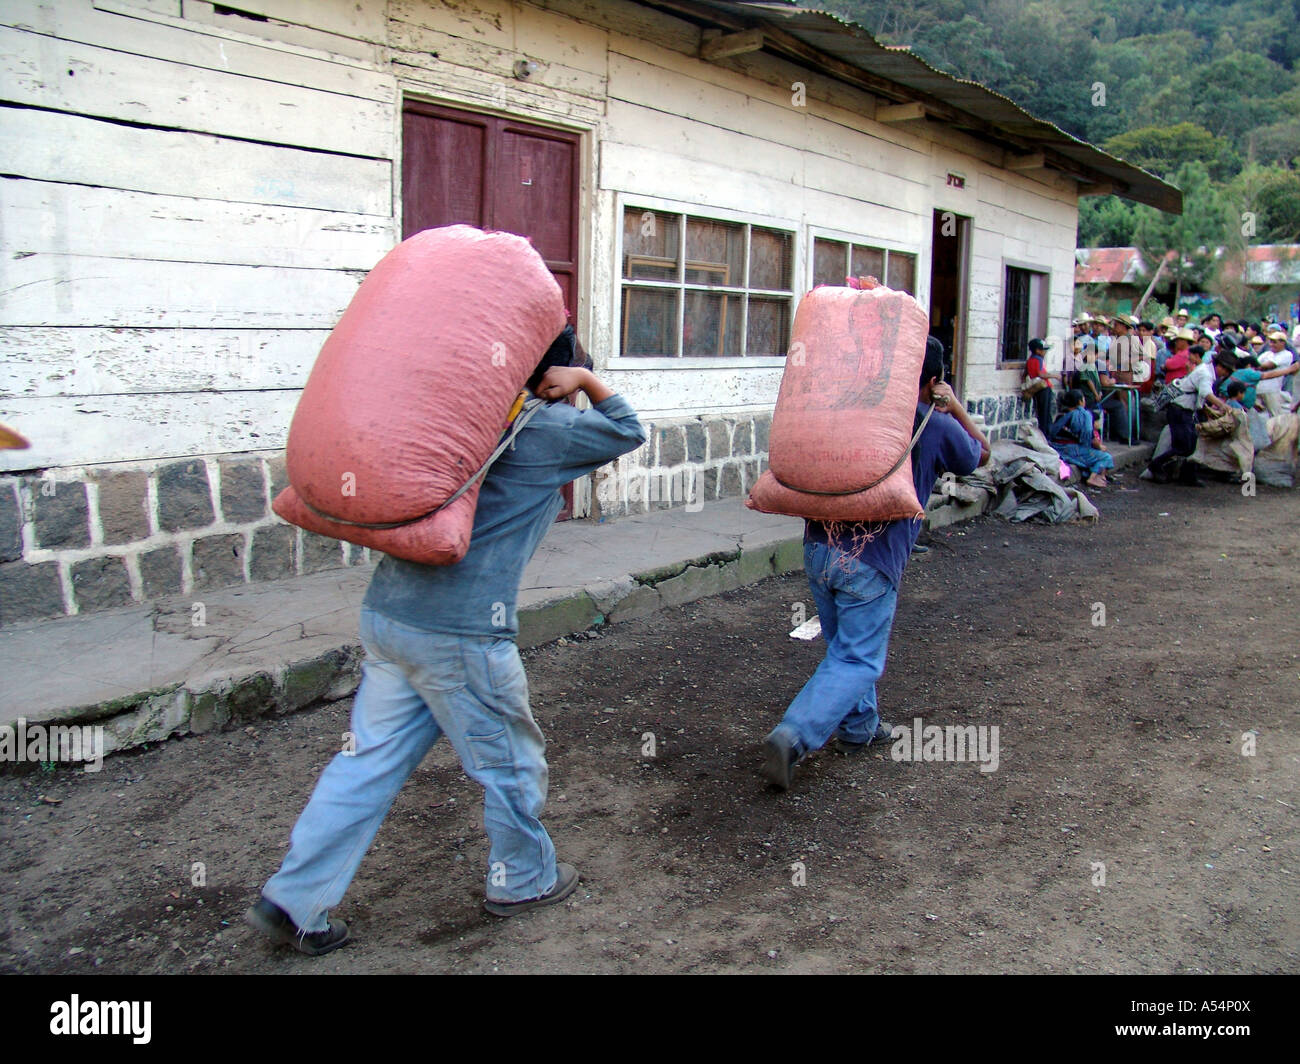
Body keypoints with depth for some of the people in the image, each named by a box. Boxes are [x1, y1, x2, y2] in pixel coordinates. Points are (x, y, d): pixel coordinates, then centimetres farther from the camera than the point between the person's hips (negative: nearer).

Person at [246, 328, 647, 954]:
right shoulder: (549, 430, -2)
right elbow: (628, 432, 13)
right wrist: (587, 381, 9)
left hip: (386, 614, 7)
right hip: (462, 633, -7)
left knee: (370, 761, 13)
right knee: (510, 761, 14)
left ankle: (293, 900, 16)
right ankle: (522, 881, 34)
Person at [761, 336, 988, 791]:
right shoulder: (936, 426, 2)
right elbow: (980, 454, 22)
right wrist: (955, 406, 26)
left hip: (818, 548, 6)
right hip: (871, 562, -5)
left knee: (846, 646, 23)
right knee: (859, 661, 0)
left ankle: (859, 727, 38)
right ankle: (792, 738, -15)